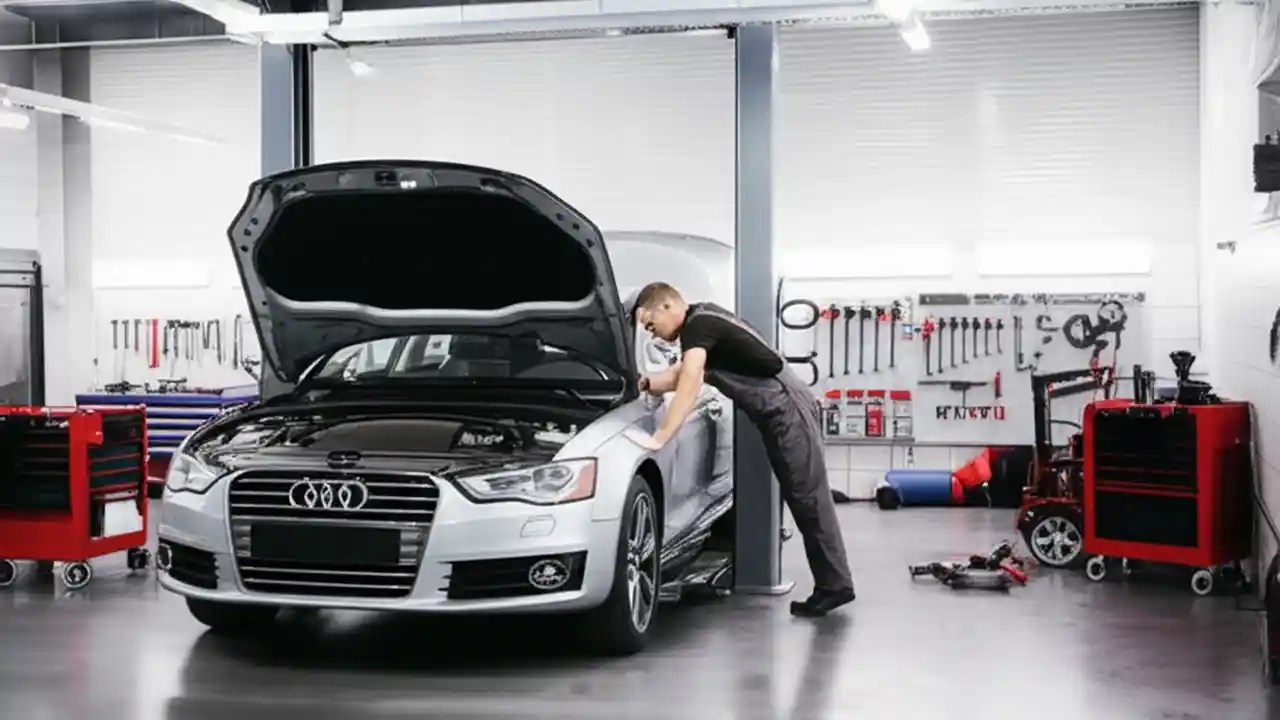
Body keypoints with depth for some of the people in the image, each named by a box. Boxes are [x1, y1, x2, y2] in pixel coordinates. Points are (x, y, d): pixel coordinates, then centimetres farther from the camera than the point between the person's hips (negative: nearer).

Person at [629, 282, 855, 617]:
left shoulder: (698, 325, -14)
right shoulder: (703, 319, 19)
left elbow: (690, 383, -29)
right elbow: (680, 375, 27)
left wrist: (660, 438, -34)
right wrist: (645, 383, 9)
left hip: (789, 411, -11)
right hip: (784, 412, 11)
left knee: (810, 500, -8)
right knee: (805, 500, 10)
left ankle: (835, 585, -4)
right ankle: (832, 584, 13)